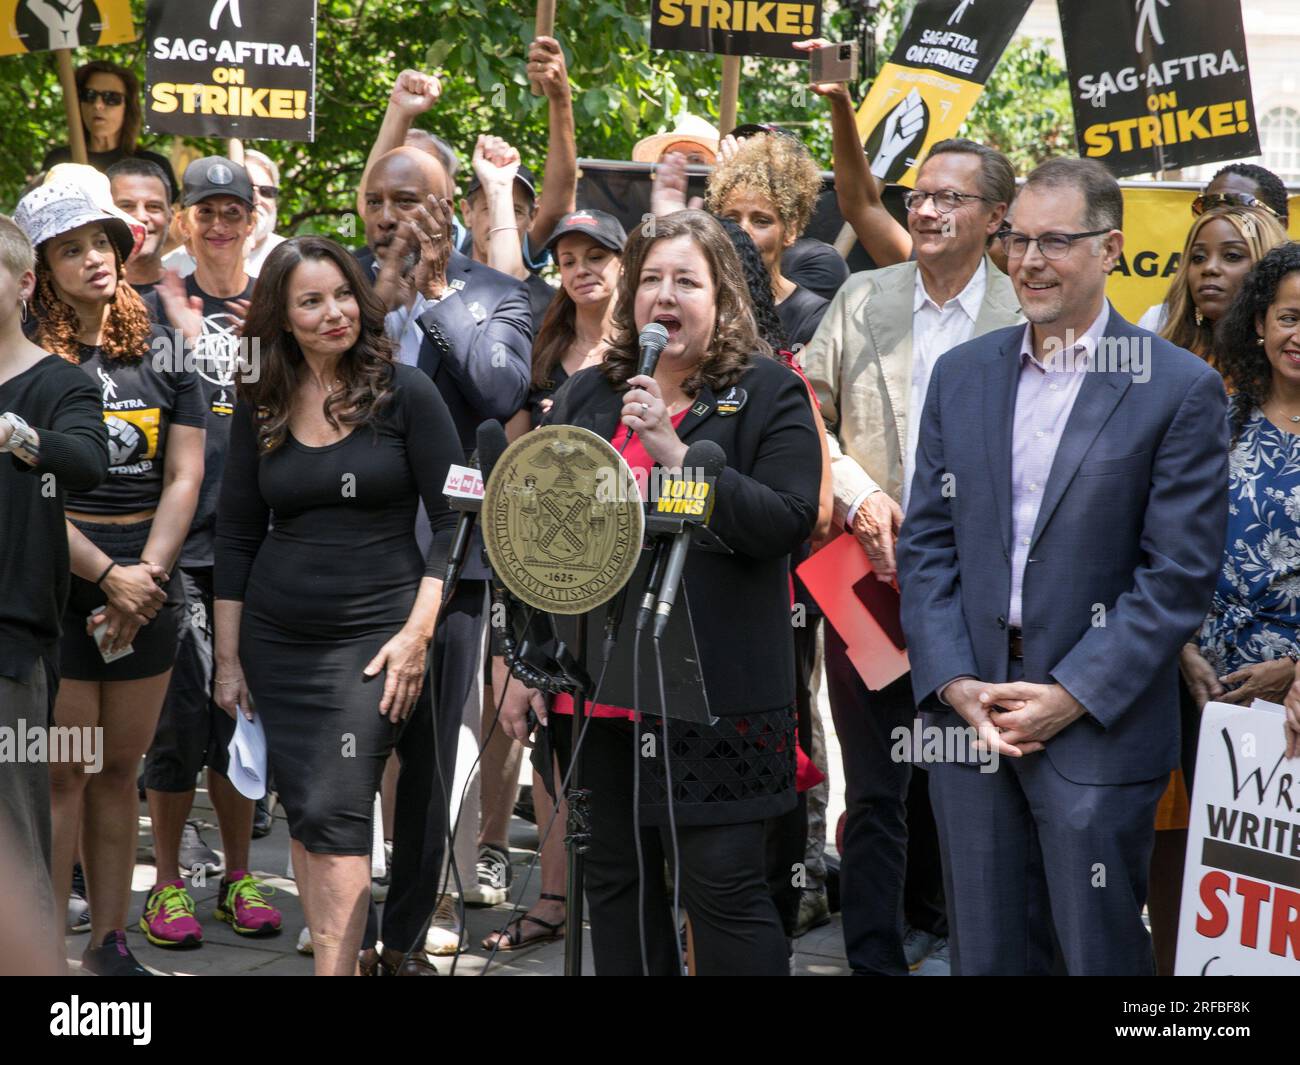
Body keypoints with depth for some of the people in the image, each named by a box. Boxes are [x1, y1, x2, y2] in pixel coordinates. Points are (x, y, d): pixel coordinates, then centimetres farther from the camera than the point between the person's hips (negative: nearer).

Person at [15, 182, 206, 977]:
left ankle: (111, 940, 17)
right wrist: (107, 575, -14)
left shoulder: (163, 351, 8)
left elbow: (184, 477, 5)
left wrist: (147, 574, -7)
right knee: (62, 773, -2)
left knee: (121, 769, 10)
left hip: (147, 589, 4)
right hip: (54, 583, -4)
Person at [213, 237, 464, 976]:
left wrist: (418, 633, -12)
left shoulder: (404, 393, -4)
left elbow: (453, 520, -5)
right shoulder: (260, 409, 7)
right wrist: (228, 658, 8)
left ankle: (336, 970, -11)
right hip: (277, 639, 4)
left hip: (374, 635, -4)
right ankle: (337, 963, 14)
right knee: (304, 816, 5)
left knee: (335, 814, -13)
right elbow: (236, 537, 11)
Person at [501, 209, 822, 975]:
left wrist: (676, 453, -19)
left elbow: (787, 522, -13)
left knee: (725, 882, -4)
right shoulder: (586, 396, 13)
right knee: (616, 879, 12)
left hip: (714, 688, -5)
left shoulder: (768, 393, -1)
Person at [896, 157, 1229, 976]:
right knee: (986, 953, 11)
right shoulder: (962, 376, 9)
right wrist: (955, 684, -4)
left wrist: (1070, 696, -13)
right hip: (969, 709, 4)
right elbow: (927, 543, 8)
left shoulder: (1180, 388, -5)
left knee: (1102, 953, 3)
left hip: (1098, 722, -4)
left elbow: (1180, 575, -8)